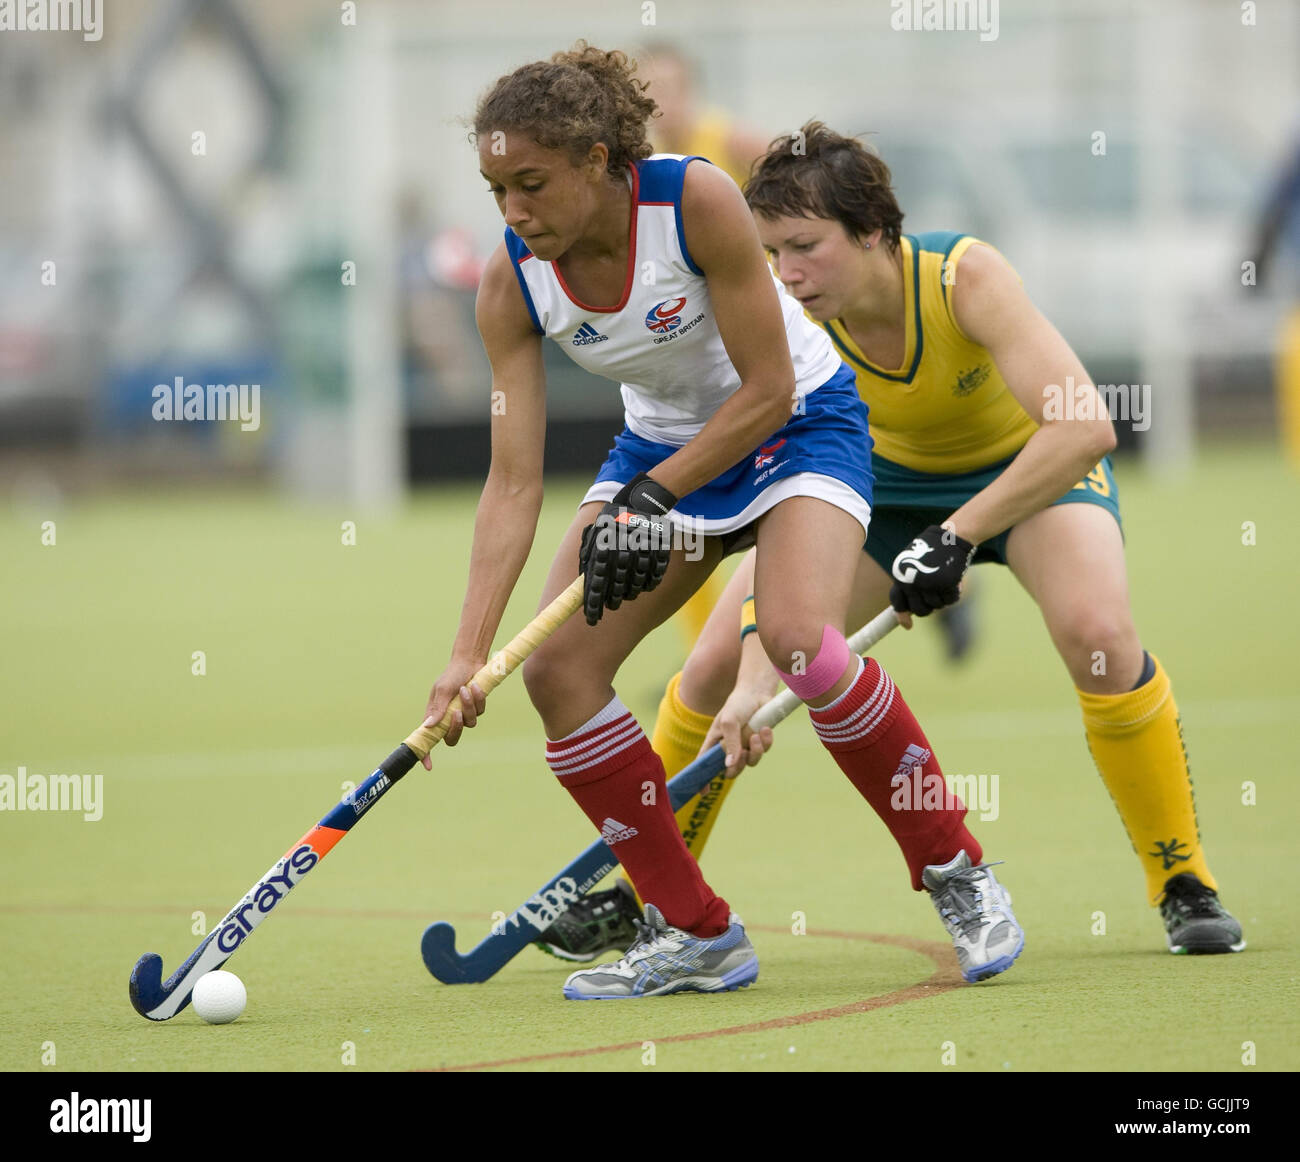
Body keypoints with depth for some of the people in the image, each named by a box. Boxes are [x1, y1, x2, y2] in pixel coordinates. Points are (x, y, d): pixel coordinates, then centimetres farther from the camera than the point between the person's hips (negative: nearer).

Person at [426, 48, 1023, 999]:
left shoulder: (696, 201, -29)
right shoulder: (514, 281, -16)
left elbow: (767, 389, -22)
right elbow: (515, 482, -17)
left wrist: (651, 495, -25)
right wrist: (470, 652, -26)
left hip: (798, 423, -5)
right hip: (664, 440, 5)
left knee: (799, 640, -29)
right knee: (558, 668, -11)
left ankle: (959, 875, -9)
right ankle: (694, 935, 1)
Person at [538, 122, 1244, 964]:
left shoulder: (964, 277, -35)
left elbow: (1086, 427, -42)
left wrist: (958, 536, -44)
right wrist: (757, 679, -39)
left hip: (1033, 467, -3)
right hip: (886, 477, 3)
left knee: (1098, 634, -32)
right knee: (718, 662, -5)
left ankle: (1184, 884, -14)